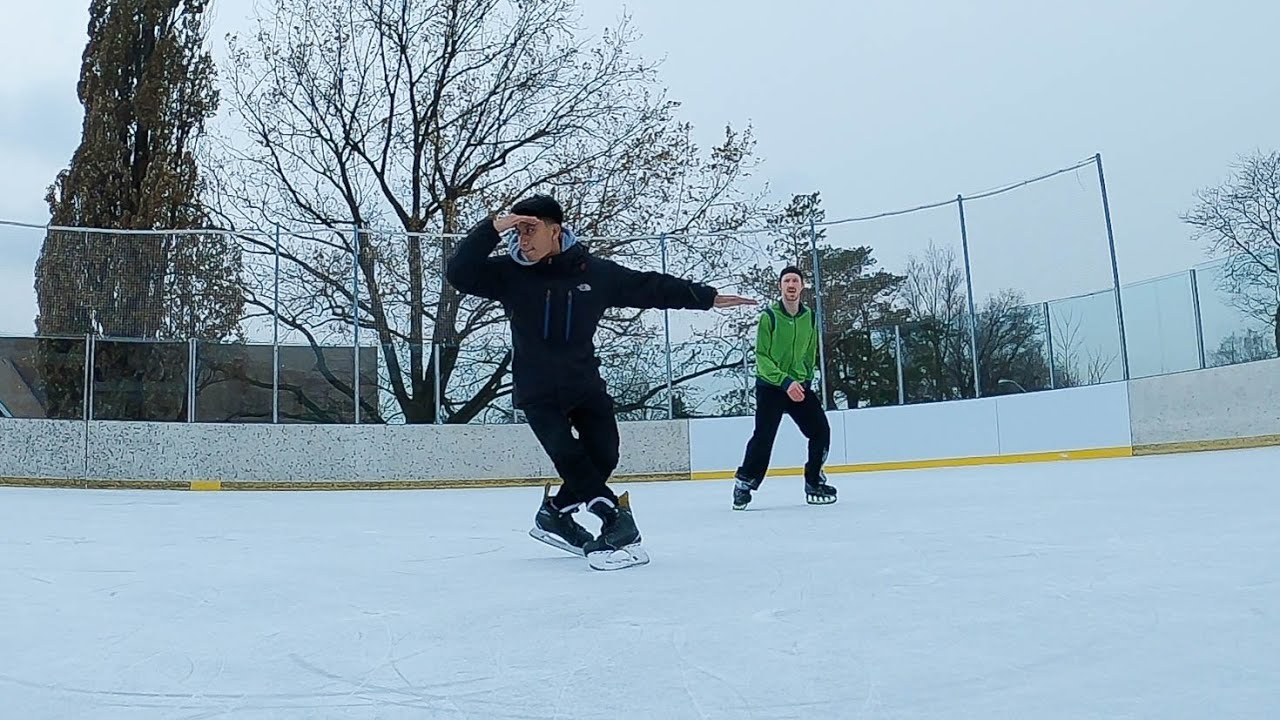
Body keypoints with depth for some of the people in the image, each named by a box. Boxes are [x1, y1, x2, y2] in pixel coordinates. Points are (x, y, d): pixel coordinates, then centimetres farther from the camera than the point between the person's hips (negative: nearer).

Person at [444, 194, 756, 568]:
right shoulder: (510, 273, -6)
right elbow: (459, 273, -17)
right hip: (536, 390, -2)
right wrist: (492, 228, -27)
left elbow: (650, 287, 2)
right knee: (568, 455, -18)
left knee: (604, 456, -3)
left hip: (585, 383, 2)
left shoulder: (596, 272, -5)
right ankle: (616, 520, -10)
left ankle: (553, 514, 17)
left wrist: (707, 297, 4)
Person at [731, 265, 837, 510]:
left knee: (821, 430, -3)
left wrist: (804, 379, 11)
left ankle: (814, 483, 13)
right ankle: (744, 484, 2)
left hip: (800, 386, 5)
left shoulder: (810, 318, 4)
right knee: (764, 436, -14)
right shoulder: (769, 316, -11)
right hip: (770, 386, -5)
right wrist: (785, 382, -24)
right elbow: (761, 357, -15)